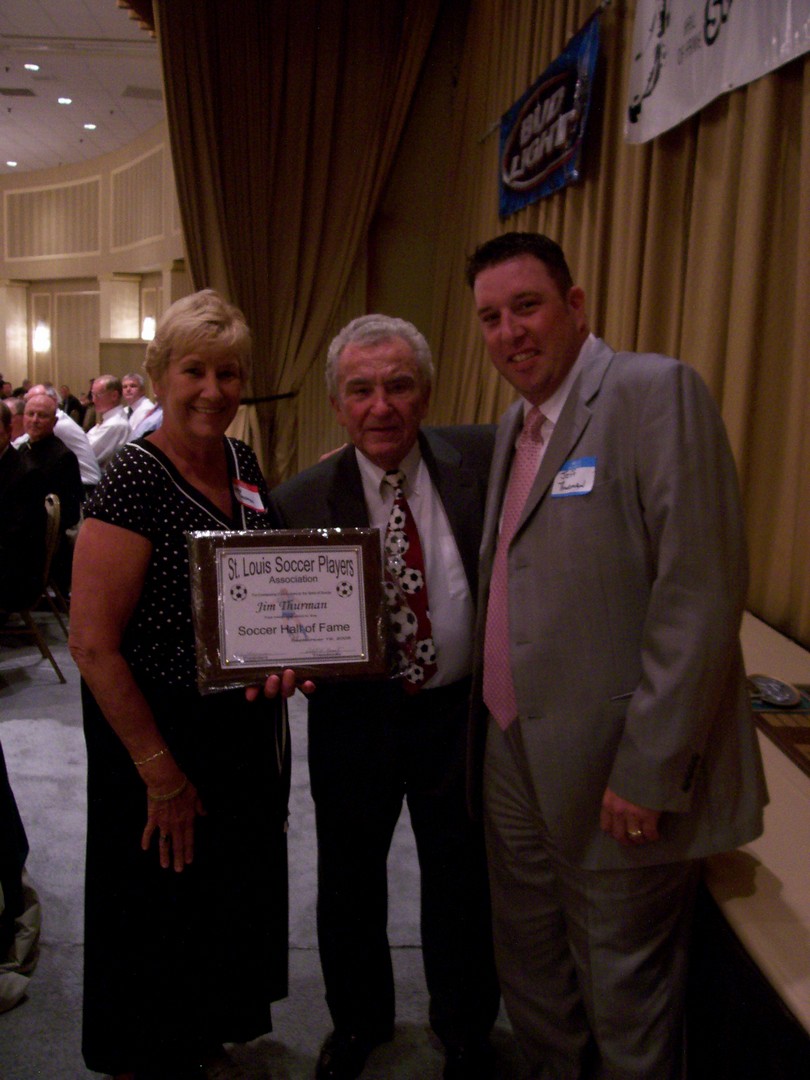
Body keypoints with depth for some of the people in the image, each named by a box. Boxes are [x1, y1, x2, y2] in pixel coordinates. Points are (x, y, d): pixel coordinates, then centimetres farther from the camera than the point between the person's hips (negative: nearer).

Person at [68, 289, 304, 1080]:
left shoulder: (243, 463, 1)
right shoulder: (135, 478, -20)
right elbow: (92, 643, -22)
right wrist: (162, 774, -17)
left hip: (247, 727, 7)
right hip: (160, 732, -7)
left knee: (235, 901, 24)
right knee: (162, 916, 13)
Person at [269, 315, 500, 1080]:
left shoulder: (483, 459, -10)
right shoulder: (300, 501, -11)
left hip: (461, 710, 0)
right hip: (354, 719, 1)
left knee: (461, 886, 19)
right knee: (348, 884, 21)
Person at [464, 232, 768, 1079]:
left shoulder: (656, 391, -14)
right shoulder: (514, 424, 11)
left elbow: (701, 593, -20)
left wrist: (649, 770, -20)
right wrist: (488, 716, 7)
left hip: (619, 777, -7)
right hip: (516, 757, 8)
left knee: (623, 996, 12)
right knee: (530, 973, 23)